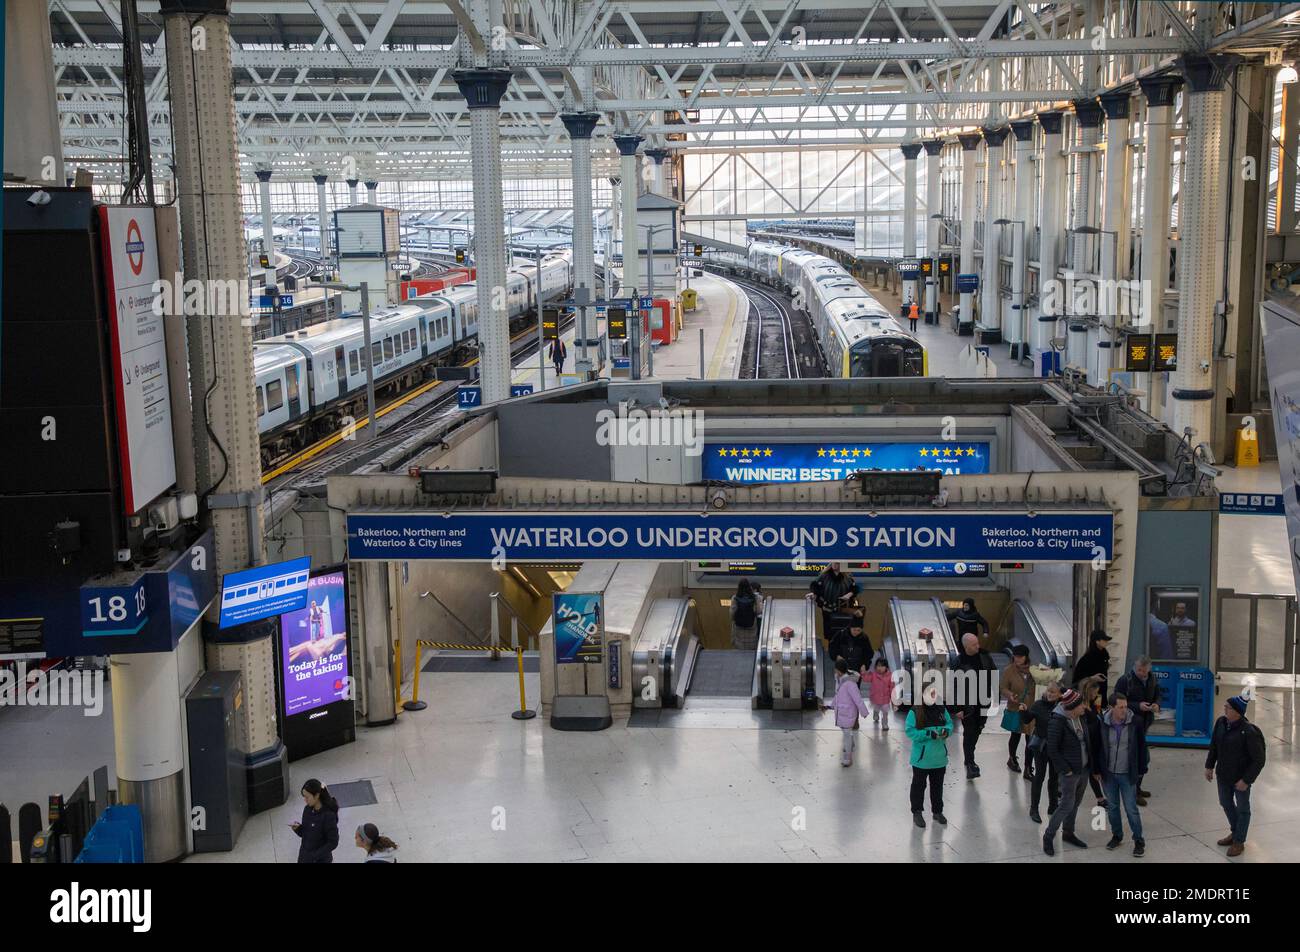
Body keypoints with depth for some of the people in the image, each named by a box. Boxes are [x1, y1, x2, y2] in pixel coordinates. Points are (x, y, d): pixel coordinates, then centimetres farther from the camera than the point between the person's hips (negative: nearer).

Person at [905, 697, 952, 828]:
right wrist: (928, 734, -26)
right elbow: (909, 731, -18)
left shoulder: (942, 709, -1)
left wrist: (946, 730, -14)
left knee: (937, 785, 18)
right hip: (921, 758, -4)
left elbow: (949, 723, 9)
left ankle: (937, 811, 33)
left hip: (939, 757, 4)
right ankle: (916, 813, 22)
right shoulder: (915, 712, -15)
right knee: (919, 785, 9)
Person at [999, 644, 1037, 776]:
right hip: (1015, 710, -2)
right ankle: (1012, 759, 44)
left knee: (1031, 739, 1)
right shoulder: (1008, 670, -11)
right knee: (1015, 736, 17)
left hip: (1031, 710, 2)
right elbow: (1003, 688, -6)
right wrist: (1010, 695, -24)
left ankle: (1028, 769, 11)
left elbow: (1038, 686, 12)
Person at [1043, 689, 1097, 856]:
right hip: (1070, 771, -7)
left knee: (1075, 803, 17)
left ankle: (1068, 833, 33)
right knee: (1067, 805, -2)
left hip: (1084, 769, 7)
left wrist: (1093, 763, 8)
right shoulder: (1057, 722, -22)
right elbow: (1052, 750, -18)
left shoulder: (1081, 718, -1)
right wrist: (1066, 770, -15)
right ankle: (1048, 836, 12)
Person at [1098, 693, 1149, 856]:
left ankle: (1138, 840, 14)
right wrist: (1097, 770, 4)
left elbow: (1142, 747, -1)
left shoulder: (1134, 722, -11)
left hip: (1127, 774, -2)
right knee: (1112, 806, 13)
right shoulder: (1103, 723, -8)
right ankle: (1116, 835, 29)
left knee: (1131, 808, 1)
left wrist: (1141, 769, 0)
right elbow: (1097, 747, 3)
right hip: (1108, 773, 2)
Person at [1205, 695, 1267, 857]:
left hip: (1241, 778, -6)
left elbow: (1259, 760, -20)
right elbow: (1214, 746, 8)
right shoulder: (1221, 723, -9)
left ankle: (1239, 842, 29)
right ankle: (1235, 832, 46)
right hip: (1223, 775, 7)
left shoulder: (1249, 732, -27)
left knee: (1242, 808, 13)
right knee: (1226, 803, 23)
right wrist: (1209, 766, 10)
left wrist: (1246, 780, -19)